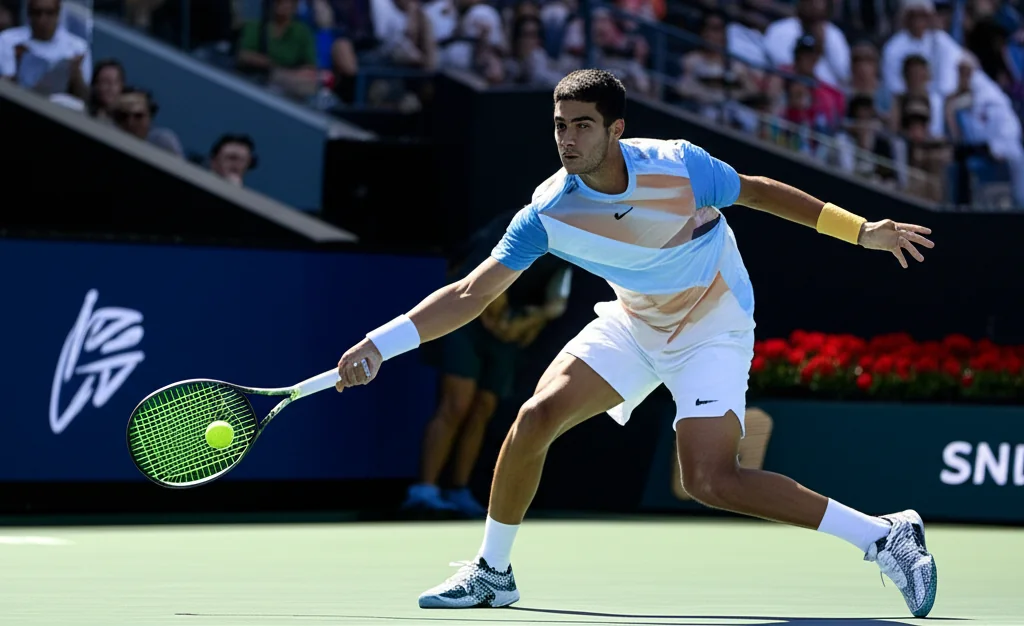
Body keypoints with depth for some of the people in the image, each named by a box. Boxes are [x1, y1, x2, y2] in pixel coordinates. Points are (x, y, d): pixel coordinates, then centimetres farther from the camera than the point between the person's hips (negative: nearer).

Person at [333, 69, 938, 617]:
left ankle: (884, 536, -14)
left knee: (709, 480, -22)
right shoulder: (548, 213, -19)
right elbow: (472, 293, -16)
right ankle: (492, 571, 8)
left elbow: (756, 191, -6)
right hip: (632, 324, 4)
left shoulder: (679, 166, -25)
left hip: (713, 333, -4)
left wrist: (860, 230, -6)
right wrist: (381, 343, -27)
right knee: (537, 417, -12)